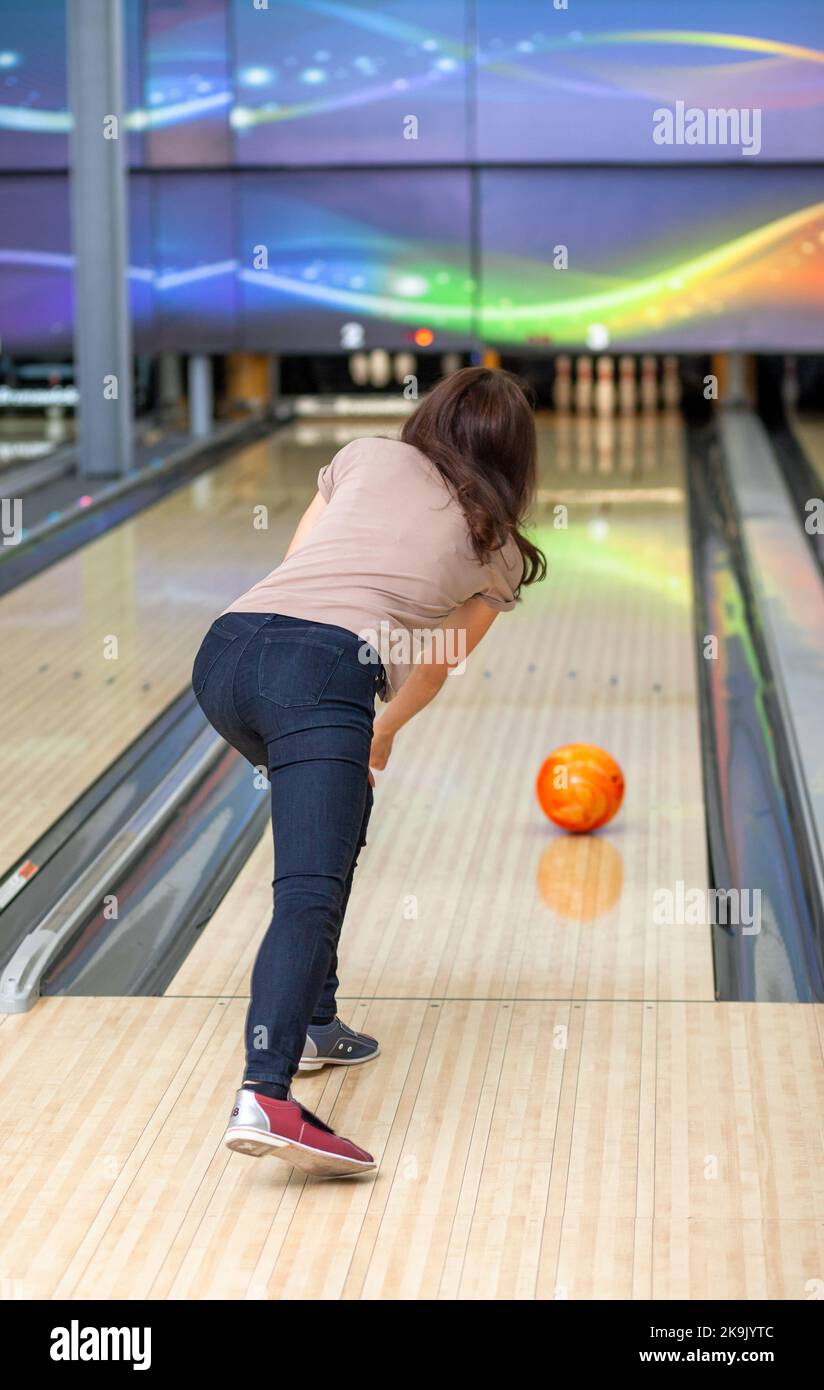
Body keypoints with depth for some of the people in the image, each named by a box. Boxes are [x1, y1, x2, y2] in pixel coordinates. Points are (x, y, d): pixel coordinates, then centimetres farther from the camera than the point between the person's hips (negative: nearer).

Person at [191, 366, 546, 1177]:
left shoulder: (368, 458, 25)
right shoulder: (500, 554, 22)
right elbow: (438, 662, 33)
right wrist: (382, 733, 51)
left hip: (227, 652, 5)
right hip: (324, 673, -5)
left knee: (331, 817, 30)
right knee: (311, 894, -14)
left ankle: (312, 1025, 32)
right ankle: (264, 1100, -34)